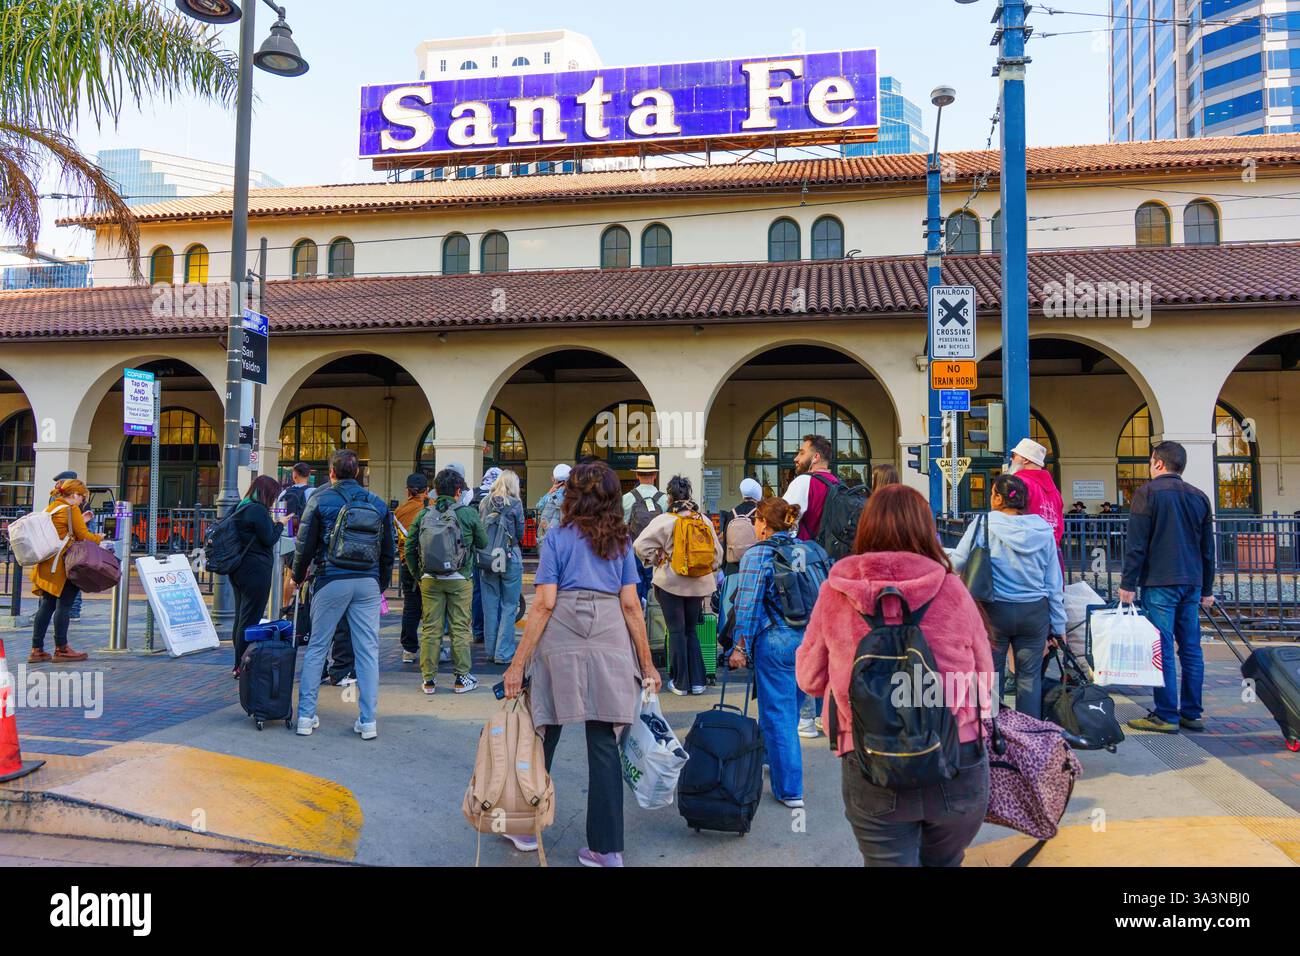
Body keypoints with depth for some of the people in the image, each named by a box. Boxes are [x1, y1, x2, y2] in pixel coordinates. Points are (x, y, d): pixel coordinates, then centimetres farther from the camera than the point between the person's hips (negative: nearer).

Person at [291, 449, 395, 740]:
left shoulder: (320, 500, 0)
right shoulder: (377, 503, 9)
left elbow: (305, 546, 0)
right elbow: (389, 549, 12)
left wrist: (298, 577, 16)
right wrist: (382, 584, 22)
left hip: (331, 581, -2)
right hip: (368, 583, 2)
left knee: (316, 648, 10)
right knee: (368, 651, 4)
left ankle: (306, 716, 13)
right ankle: (368, 721, 6)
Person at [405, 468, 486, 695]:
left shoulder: (423, 514, 1)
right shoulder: (469, 513, -6)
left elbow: (409, 548, 3)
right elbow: (483, 543, 4)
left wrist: (417, 574, 14)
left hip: (430, 580, 2)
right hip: (460, 579, -2)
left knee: (430, 628, 8)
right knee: (460, 628, 6)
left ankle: (429, 679, 12)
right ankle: (461, 678, 11)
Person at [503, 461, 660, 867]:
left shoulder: (557, 537, 1)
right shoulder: (621, 539, 10)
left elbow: (544, 604, -6)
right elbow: (630, 604, 4)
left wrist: (518, 663, -5)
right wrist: (647, 662, 9)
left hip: (560, 641, -2)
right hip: (610, 643, 2)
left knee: (543, 737, 13)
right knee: (604, 744, 6)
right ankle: (607, 847, 11)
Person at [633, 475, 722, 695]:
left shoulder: (664, 520, -11)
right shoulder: (704, 520, 3)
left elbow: (640, 545, -14)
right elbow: (717, 551, 10)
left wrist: (655, 560, 0)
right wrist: (710, 569, 23)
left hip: (671, 581, -4)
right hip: (699, 583, 4)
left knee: (676, 631, 4)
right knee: (691, 630, 15)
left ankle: (680, 682, 9)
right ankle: (697, 680, 14)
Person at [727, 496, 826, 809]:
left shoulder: (756, 555, -8)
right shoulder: (811, 550, 8)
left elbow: (748, 606, -11)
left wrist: (740, 647, -6)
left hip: (775, 641, -6)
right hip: (811, 640, 6)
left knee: (777, 715, 3)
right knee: (790, 710, 21)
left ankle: (790, 790, 7)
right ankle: (774, 761, 40)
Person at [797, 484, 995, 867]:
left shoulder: (834, 594, -7)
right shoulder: (953, 591, -9)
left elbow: (809, 679, 4)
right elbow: (984, 682, 3)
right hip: (957, 769, 2)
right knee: (943, 863, 24)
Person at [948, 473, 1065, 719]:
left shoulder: (984, 526, -10)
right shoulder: (1044, 530, 1)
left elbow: (957, 564, -8)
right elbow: (1054, 583, 5)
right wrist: (1058, 626, 13)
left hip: (994, 612, -2)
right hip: (1035, 612, 2)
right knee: (1030, 677, 11)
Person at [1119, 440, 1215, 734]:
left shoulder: (1148, 492, -5)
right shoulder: (1199, 496, 14)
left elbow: (1136, 543, -10)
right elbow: (1207, 548, 18)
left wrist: (1127, 584, -7)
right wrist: (1207, 589, 24)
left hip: (1159, 583, -6)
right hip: (1192, 583, 6)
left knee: (1162, 649, -4)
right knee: (1191, 649, 10)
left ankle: (1166, 716, -3)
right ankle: (1191, 714, 15)